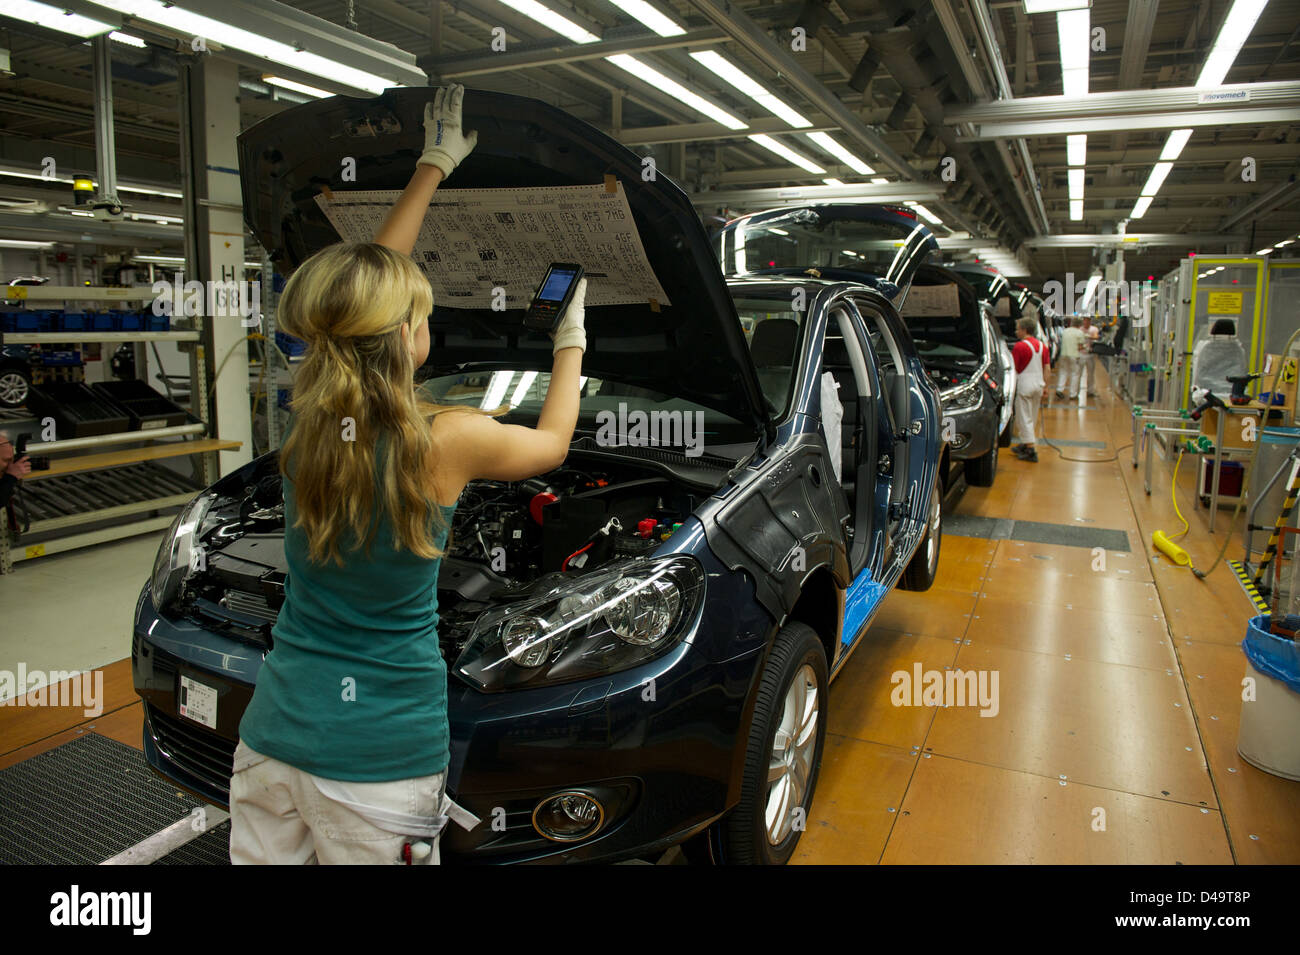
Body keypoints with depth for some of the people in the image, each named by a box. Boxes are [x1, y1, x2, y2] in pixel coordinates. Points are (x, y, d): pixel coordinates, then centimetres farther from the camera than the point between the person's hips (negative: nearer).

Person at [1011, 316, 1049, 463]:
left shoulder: (1019, 346, -12)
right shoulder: (1042, 346, 9)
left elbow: (1013, 369, -13)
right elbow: (1046, 369, 12)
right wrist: (1044, 388, 16)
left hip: (1024, 385, -7)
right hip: (1038, 385, 7)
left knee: (1024, 418, -3)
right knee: (1032, 418, 16)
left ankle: (1030, 451, -6)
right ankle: (1024, 444, 29)